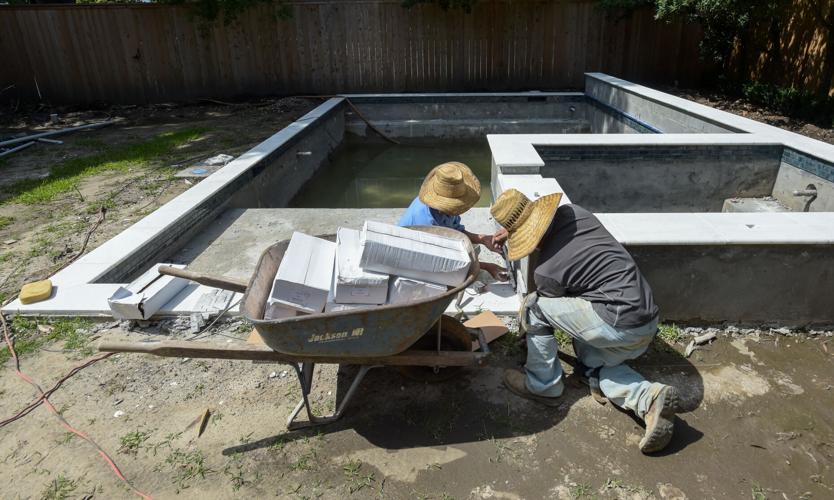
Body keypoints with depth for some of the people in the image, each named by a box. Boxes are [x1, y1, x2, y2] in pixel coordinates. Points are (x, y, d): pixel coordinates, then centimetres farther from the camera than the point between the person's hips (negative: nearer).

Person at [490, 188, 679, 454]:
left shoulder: (545, 272, -15)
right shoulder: (573, 212, 3)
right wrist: (504, 236, 26)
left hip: (619, 324, -9)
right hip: (649, 323, 9)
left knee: (534, 305, -2)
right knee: (592, 365, 29)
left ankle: (542, 385, 12)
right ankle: (650, 397, 3)